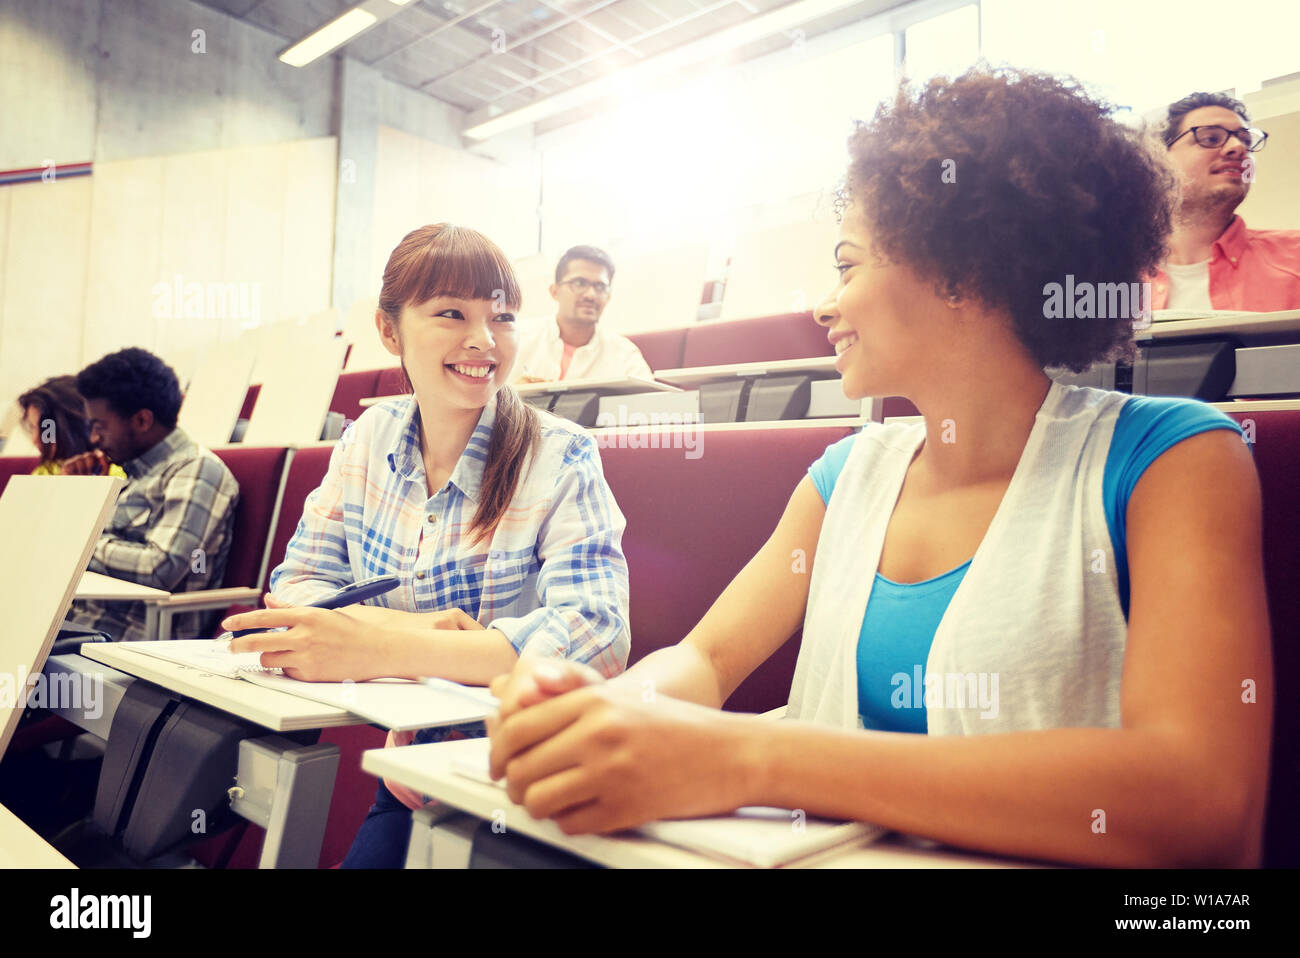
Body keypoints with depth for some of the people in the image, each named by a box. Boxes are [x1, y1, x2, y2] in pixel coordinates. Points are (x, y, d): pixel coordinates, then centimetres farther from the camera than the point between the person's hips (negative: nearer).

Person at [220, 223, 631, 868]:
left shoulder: (561, 461, -15)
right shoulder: (370, 438, 0)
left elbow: (594, 634, -27)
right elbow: (297, 583, 0)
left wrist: (382, 648, -36)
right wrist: (404, 627, -21)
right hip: (408, 774, 4)